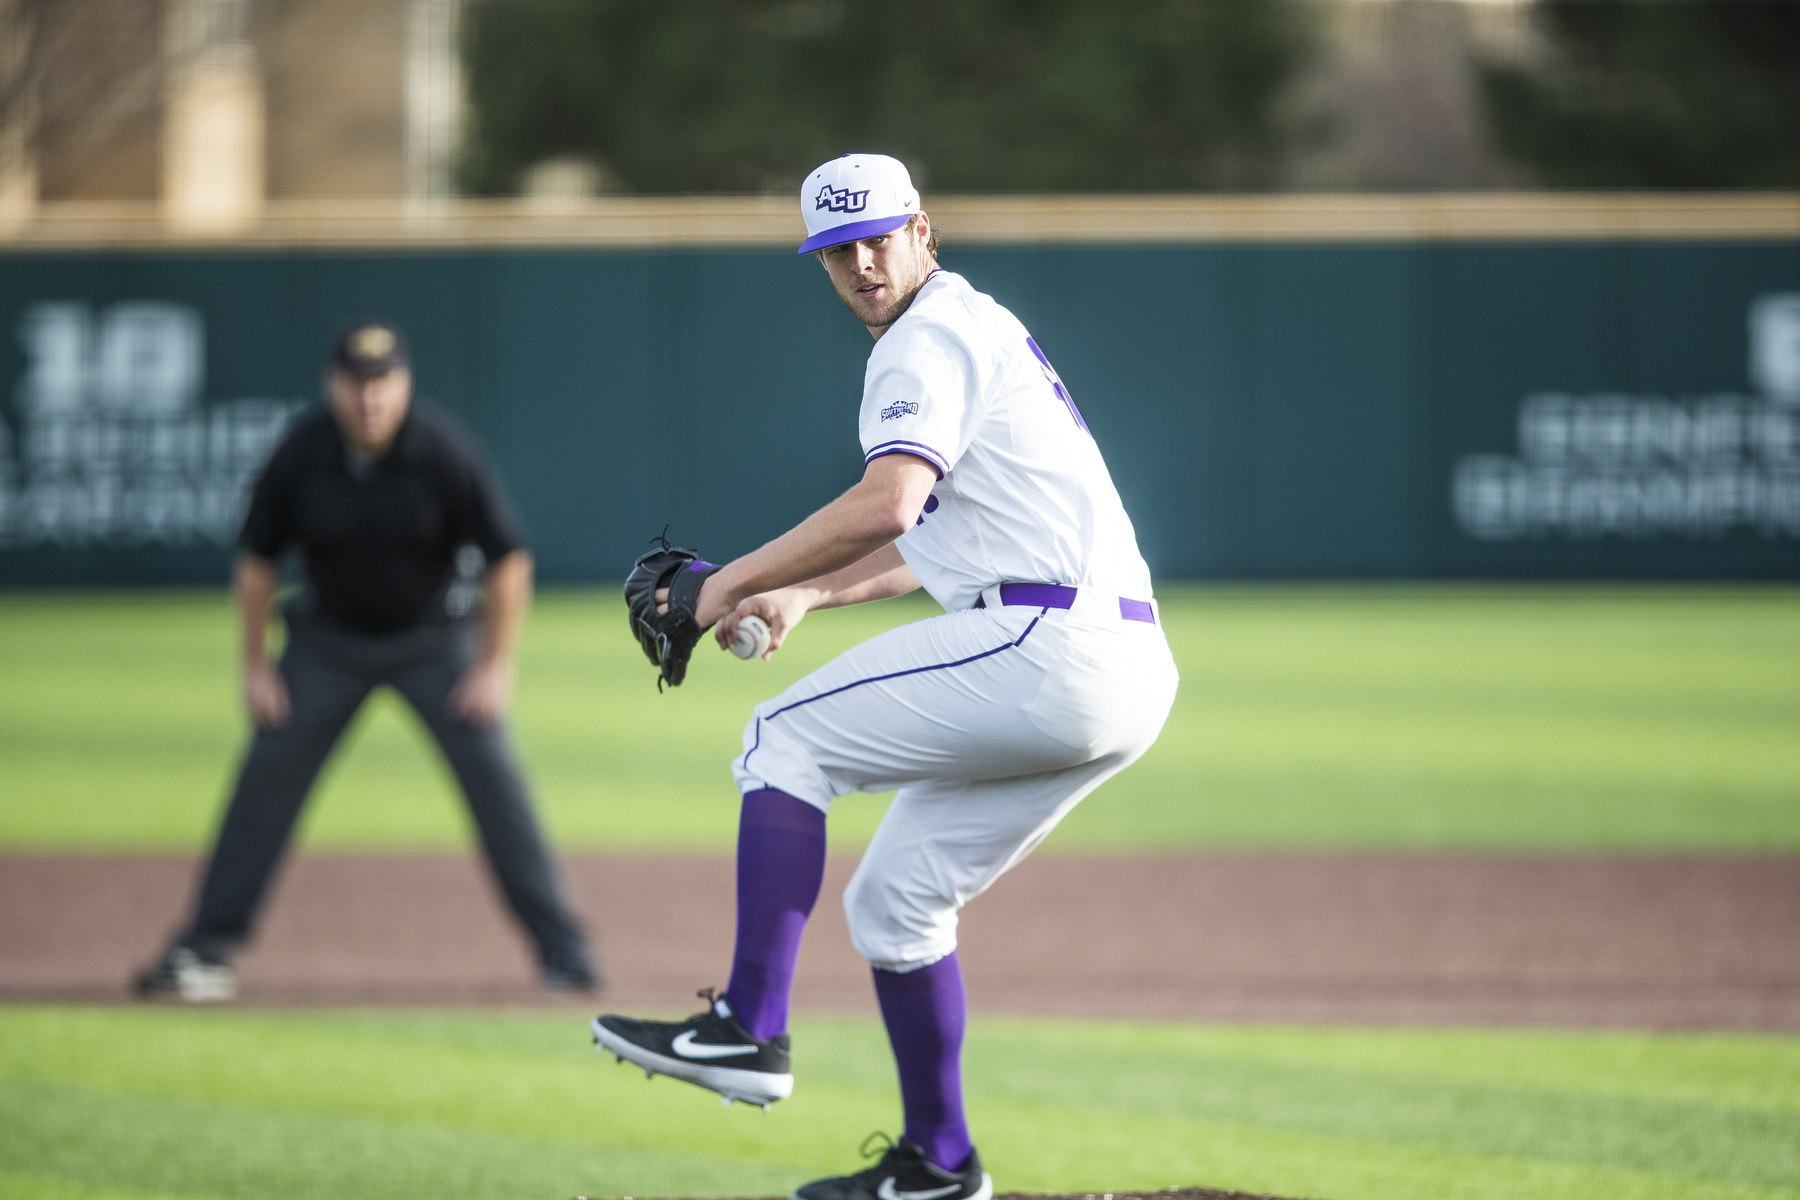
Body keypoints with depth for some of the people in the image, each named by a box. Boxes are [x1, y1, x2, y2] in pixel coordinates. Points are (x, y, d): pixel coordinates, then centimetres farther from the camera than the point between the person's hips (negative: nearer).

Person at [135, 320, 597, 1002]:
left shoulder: (443, 454, -21)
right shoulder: (300, 456, -16)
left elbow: (508, 560, -13)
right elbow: (257, 560, -2)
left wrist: (495, 666, -15)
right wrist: (255, 666, -3)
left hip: (433, 638, -2)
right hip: (330, 635, 2)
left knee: (494, 777, -11)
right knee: (266, 779, -4)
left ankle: (561, 949, -5)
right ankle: (206, 949, 4)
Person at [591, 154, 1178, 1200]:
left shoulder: (929, 340, -6)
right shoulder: (979, 332, 26)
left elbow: (887, 504, -24)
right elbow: (930, 542, 35)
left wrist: (740, 578, -14)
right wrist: (804, 595, 26)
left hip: (1053, 642, -10)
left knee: (787, 741, -2)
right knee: (896, 899, 17)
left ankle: (750, 1029, -9)